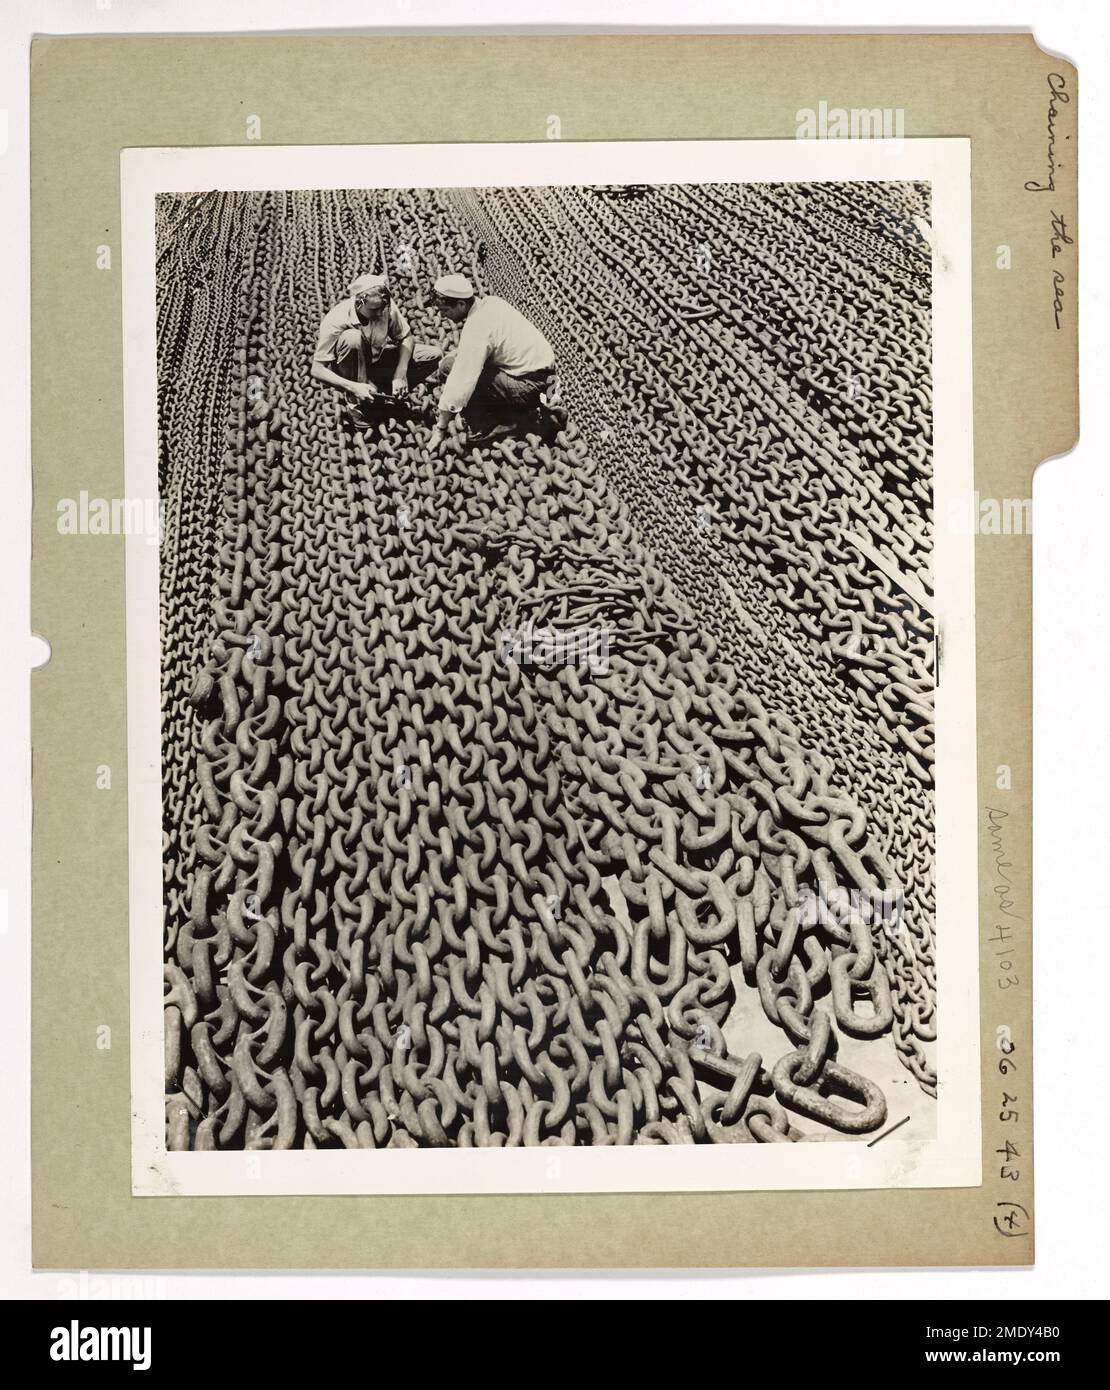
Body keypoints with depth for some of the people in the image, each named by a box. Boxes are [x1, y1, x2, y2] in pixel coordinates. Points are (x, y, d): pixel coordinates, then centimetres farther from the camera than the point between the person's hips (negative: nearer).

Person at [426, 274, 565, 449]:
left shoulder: (476, 328, -22)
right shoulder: (490, 302, 4)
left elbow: (460, 383, -21)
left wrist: (440, 429, -15)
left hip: (528, 384, -9)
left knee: (450, 366, -15)